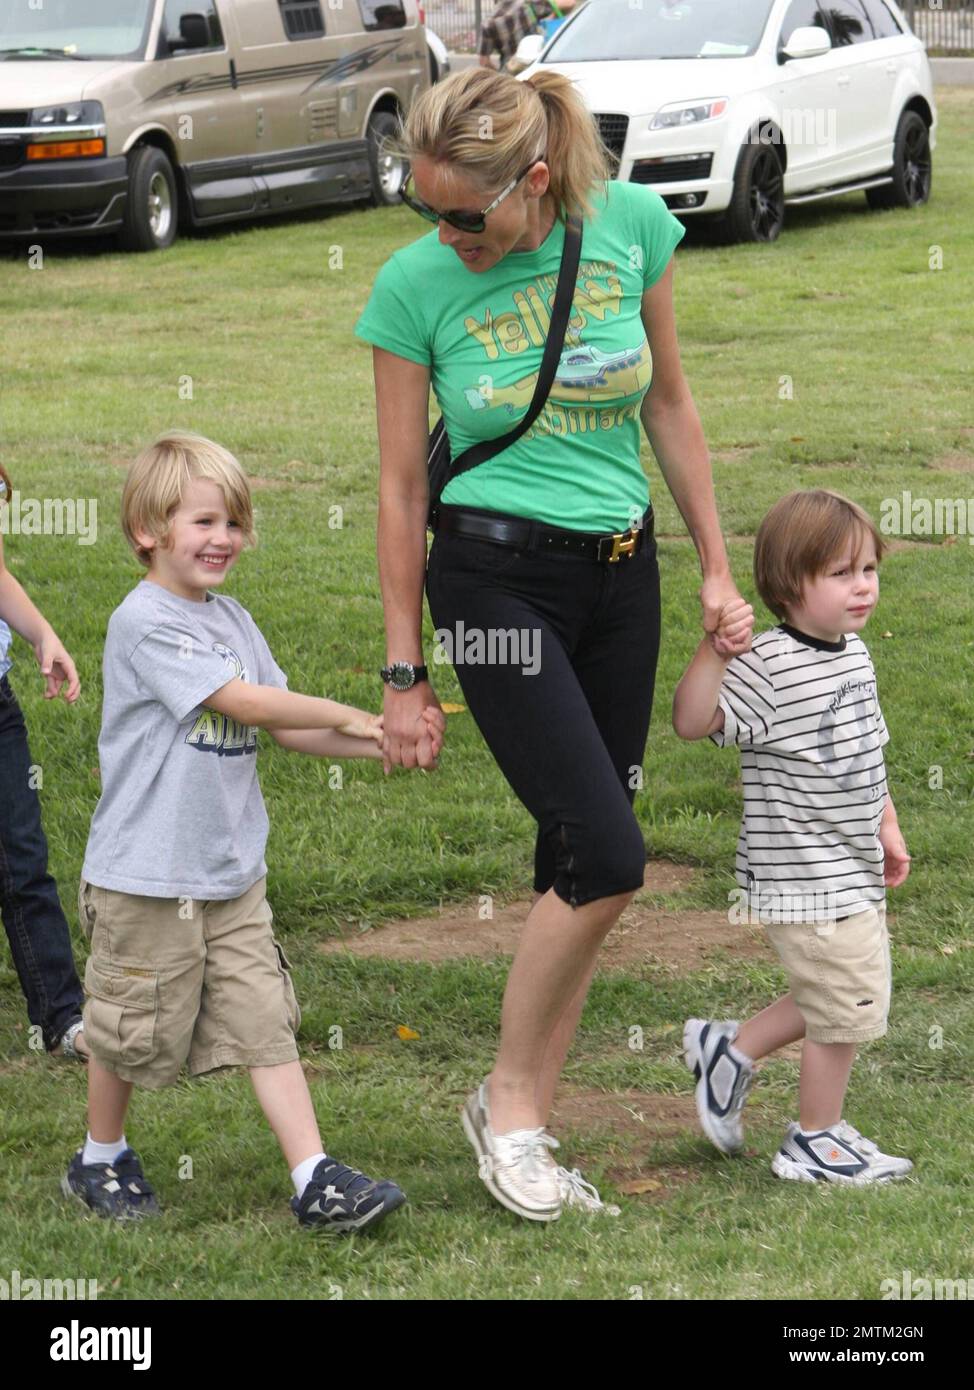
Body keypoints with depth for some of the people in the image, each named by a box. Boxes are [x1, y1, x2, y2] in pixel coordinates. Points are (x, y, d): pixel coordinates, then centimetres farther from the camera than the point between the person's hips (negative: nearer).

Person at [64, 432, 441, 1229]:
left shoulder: (231, 620, 10)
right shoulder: (145, 622, -16)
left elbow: (283, 728, 10)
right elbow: (244, 702, -21)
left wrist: (382, 744, -3)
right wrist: (352, 719, -15)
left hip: (232, 872, 7)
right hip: (146, 877, -7)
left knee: (267, 1021, 2)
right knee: (133, 1030, 8)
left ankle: (315, 1180, 0)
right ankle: (101, 1159, 29)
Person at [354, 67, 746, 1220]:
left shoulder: (630, 224, -5)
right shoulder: (414, 285, -11)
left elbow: (668, 402, 9)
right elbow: (400, 488, -3)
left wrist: (715, 565, 10)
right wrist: (404, 674, -1)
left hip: (621, 572, 4)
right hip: (494, 574, -4)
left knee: (576, 870, 7)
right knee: (606, 857, -14)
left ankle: (522, 1130, 19)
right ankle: (510, 1103, 6)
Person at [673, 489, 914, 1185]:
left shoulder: (854, 653, 8)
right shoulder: (770, 666, -20)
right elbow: (693, 721, -32)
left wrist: (887, 826, 25)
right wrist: (716, 647, -43)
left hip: (853, 871, 9)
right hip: (806, 875, -9)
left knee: (839, 997, 20)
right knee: (846, 1004, 0)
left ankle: (731, 1049, 35)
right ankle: (817, 1142, 17)